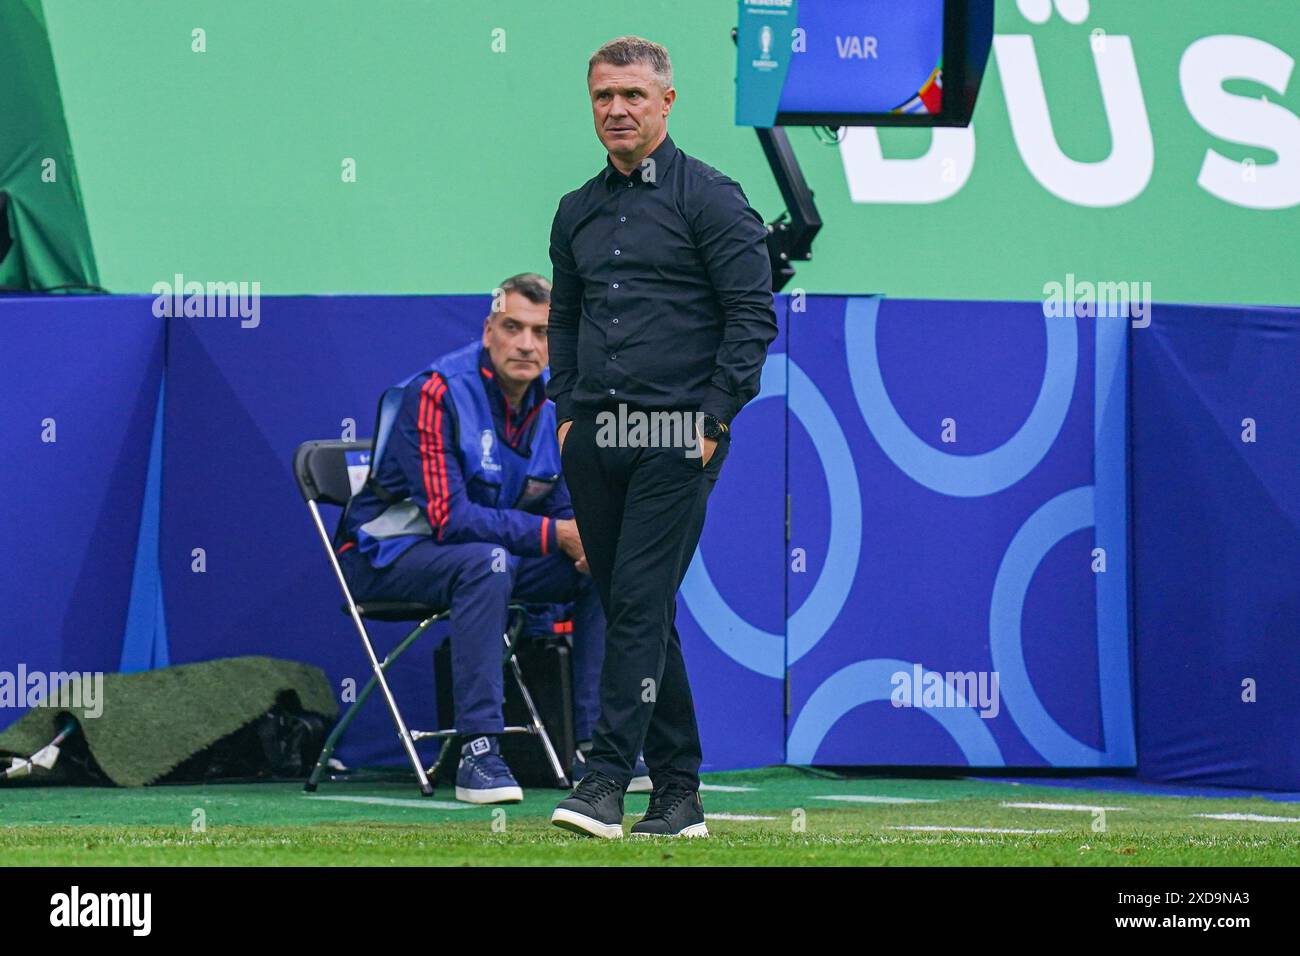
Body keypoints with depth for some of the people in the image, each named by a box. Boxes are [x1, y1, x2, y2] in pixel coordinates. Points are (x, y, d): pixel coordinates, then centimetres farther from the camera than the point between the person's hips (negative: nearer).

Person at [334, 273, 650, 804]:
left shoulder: (554, 403, 0)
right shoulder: (437, 393, -22)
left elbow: (563, 506, 7)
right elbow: (449, 517, -28)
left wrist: (589, 542, -18)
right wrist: (554, 534, -27)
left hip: (488, 552, 7)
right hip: (387, 555, -7)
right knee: (488, 561, -37)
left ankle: (595, 746, -7)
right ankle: (478, 755, -38)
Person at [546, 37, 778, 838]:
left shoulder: (710, 198, -4)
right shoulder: (578, 212, 16)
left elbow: (753, 314, -7)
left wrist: (715, 419, -12)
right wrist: (567, 411, 12)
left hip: (674, 439, -7)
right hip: (594, 441, 7)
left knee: (640, 602, -13)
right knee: (634, 611, 7)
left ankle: (607, 778, -17)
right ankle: (679, 794, 12)